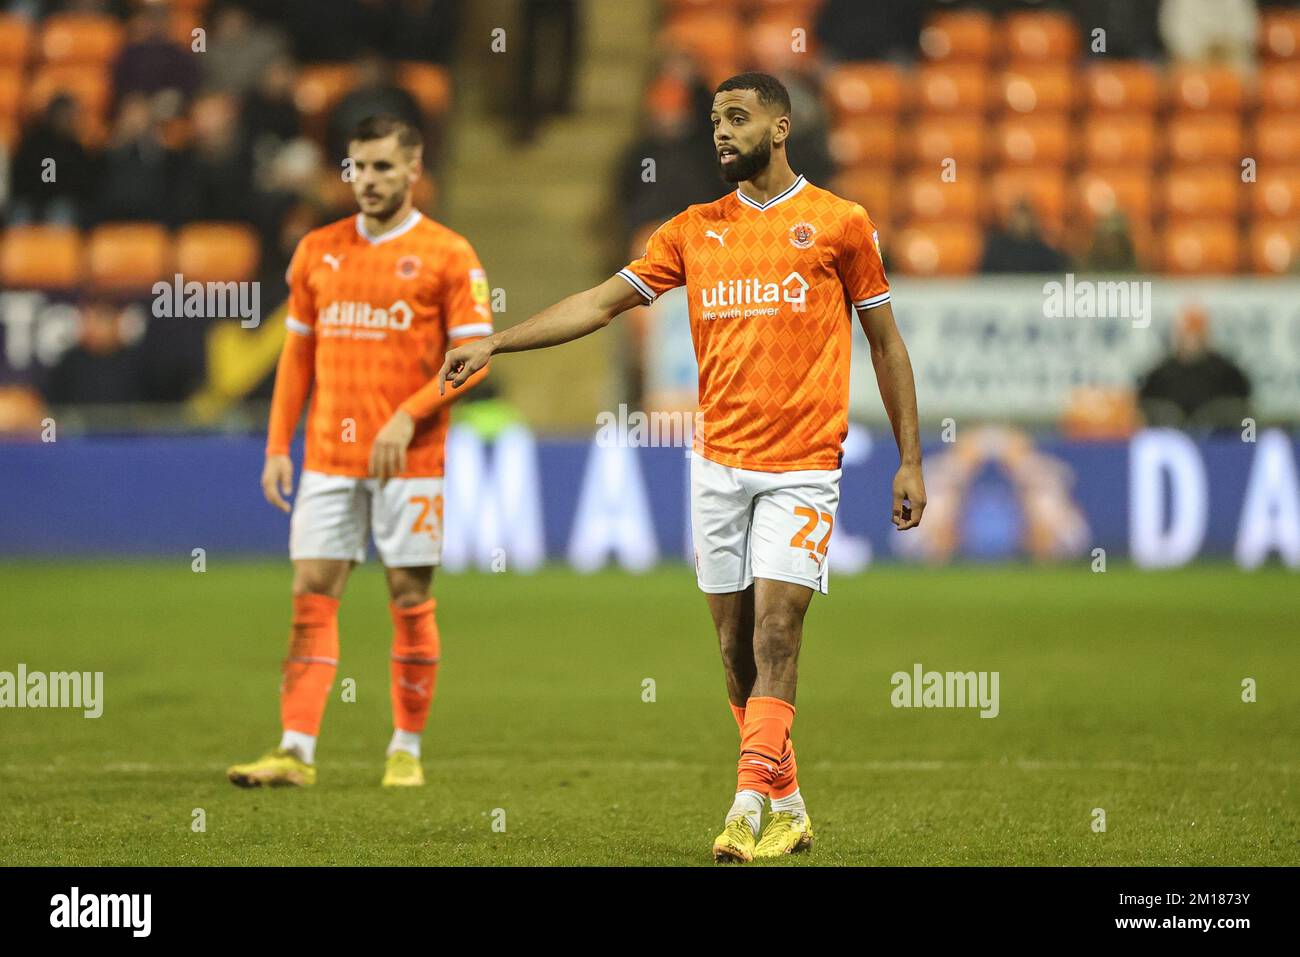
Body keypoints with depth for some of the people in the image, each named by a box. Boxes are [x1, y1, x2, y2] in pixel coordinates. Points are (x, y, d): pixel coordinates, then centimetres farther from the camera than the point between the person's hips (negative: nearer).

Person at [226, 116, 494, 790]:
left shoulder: (448, 255, -2)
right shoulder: (319, 250, 10)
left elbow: (474, 356, -5)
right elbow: (298, 352, 15)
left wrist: (408, 415, -17)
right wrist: (277, 447, 8)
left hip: (409, 458, -3)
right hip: (328, 456, 3)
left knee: (410, 600, 2)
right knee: (311, 596, -3)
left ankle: (407, 750, 13)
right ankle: (297, 751, -5)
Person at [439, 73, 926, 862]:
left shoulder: (840, 224, 1)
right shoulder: (694, 230, 10)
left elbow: (886, 344, 6)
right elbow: (603, 302, 10)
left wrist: (911, 462, 3)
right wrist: (493, 344, 2)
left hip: (803, 466, -4)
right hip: (719, 462, 4)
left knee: (776, 627, -14)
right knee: (737, 640, 4)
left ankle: (750, 807, -17)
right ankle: (789, 808, 14)